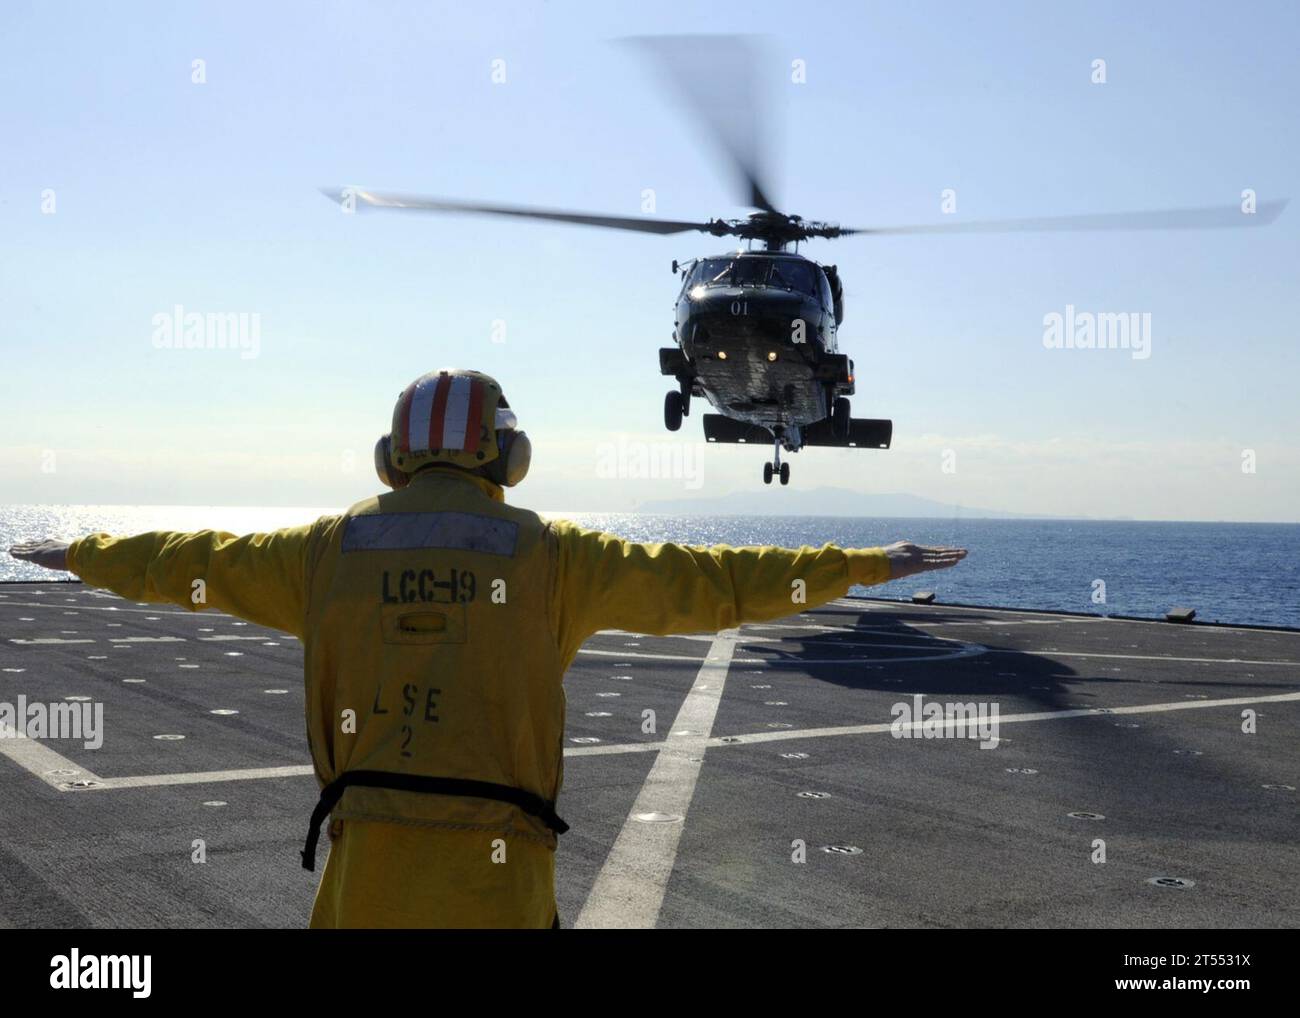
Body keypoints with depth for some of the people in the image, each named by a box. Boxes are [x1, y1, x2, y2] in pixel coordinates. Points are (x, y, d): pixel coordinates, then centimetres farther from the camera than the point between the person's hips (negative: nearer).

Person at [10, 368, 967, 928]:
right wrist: (869, 565, 6)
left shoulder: (334, 547, 5)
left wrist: (78, 553, 38)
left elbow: (187, 561, 19)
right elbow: (704, 580, -1)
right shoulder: (547, 552, -2)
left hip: (366, 865, 2)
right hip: (493, 869, -2)